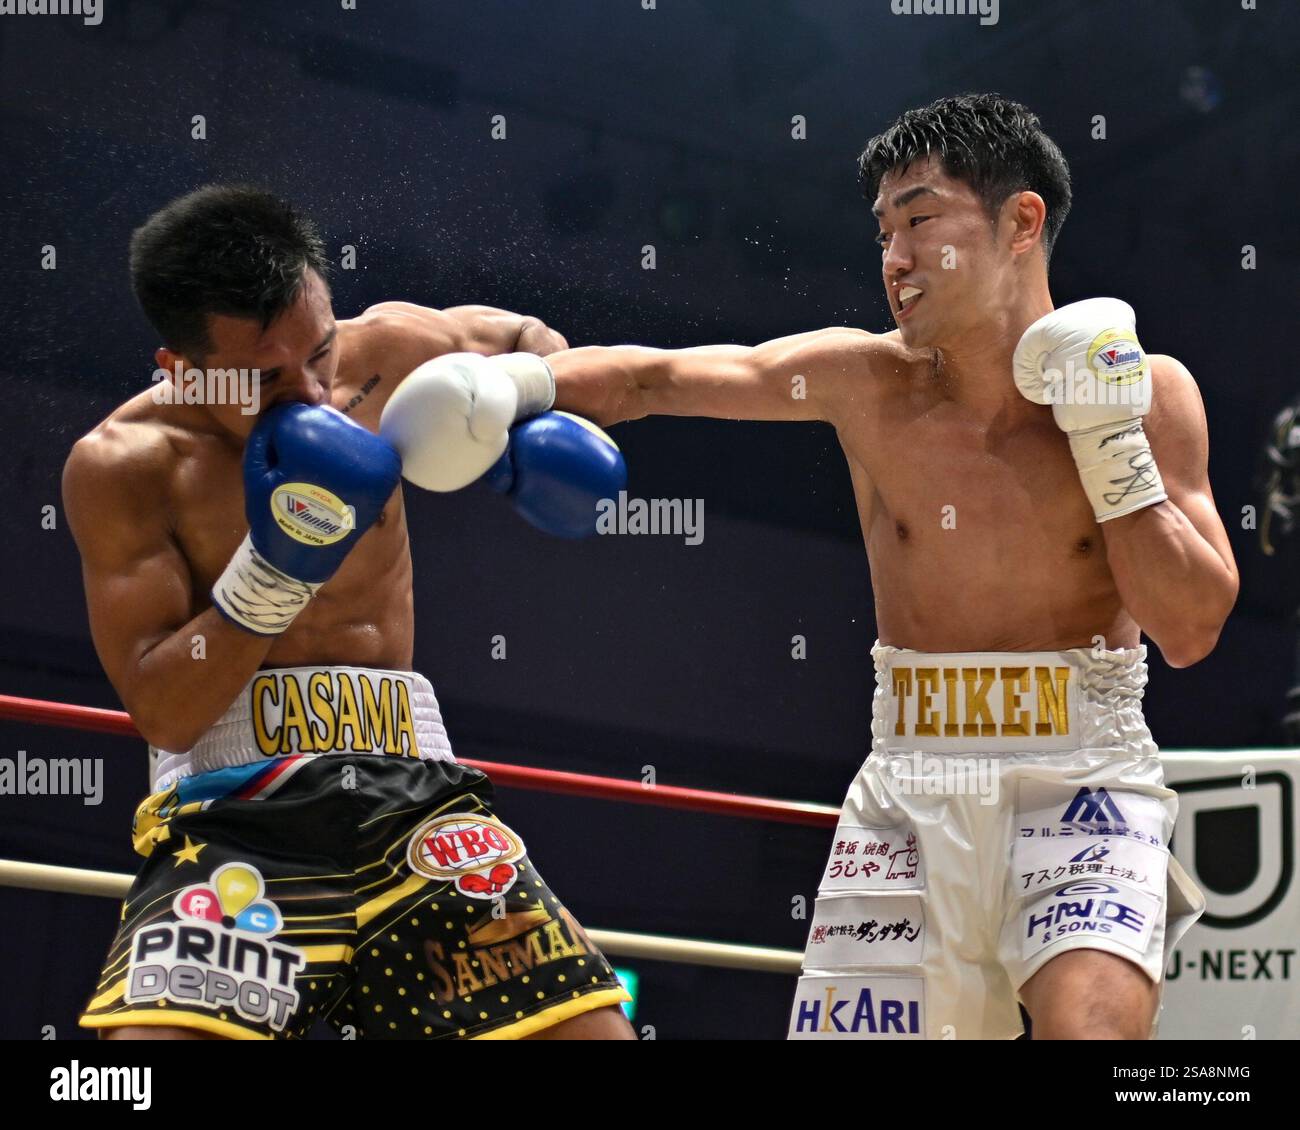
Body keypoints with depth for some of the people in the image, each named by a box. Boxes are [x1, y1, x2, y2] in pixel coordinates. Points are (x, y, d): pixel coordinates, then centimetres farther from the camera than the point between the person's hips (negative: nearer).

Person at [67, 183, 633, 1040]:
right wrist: (273, 568, -21)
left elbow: (530, 341, 27)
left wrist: (517, 397, 3)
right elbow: (161, 714, -9)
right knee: (157, 1032, -32)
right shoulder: (124, 466, -6)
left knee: (590, 1027, -11)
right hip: (231, 814, -4)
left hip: (411, 794, 4)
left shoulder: (385, 354, 4)